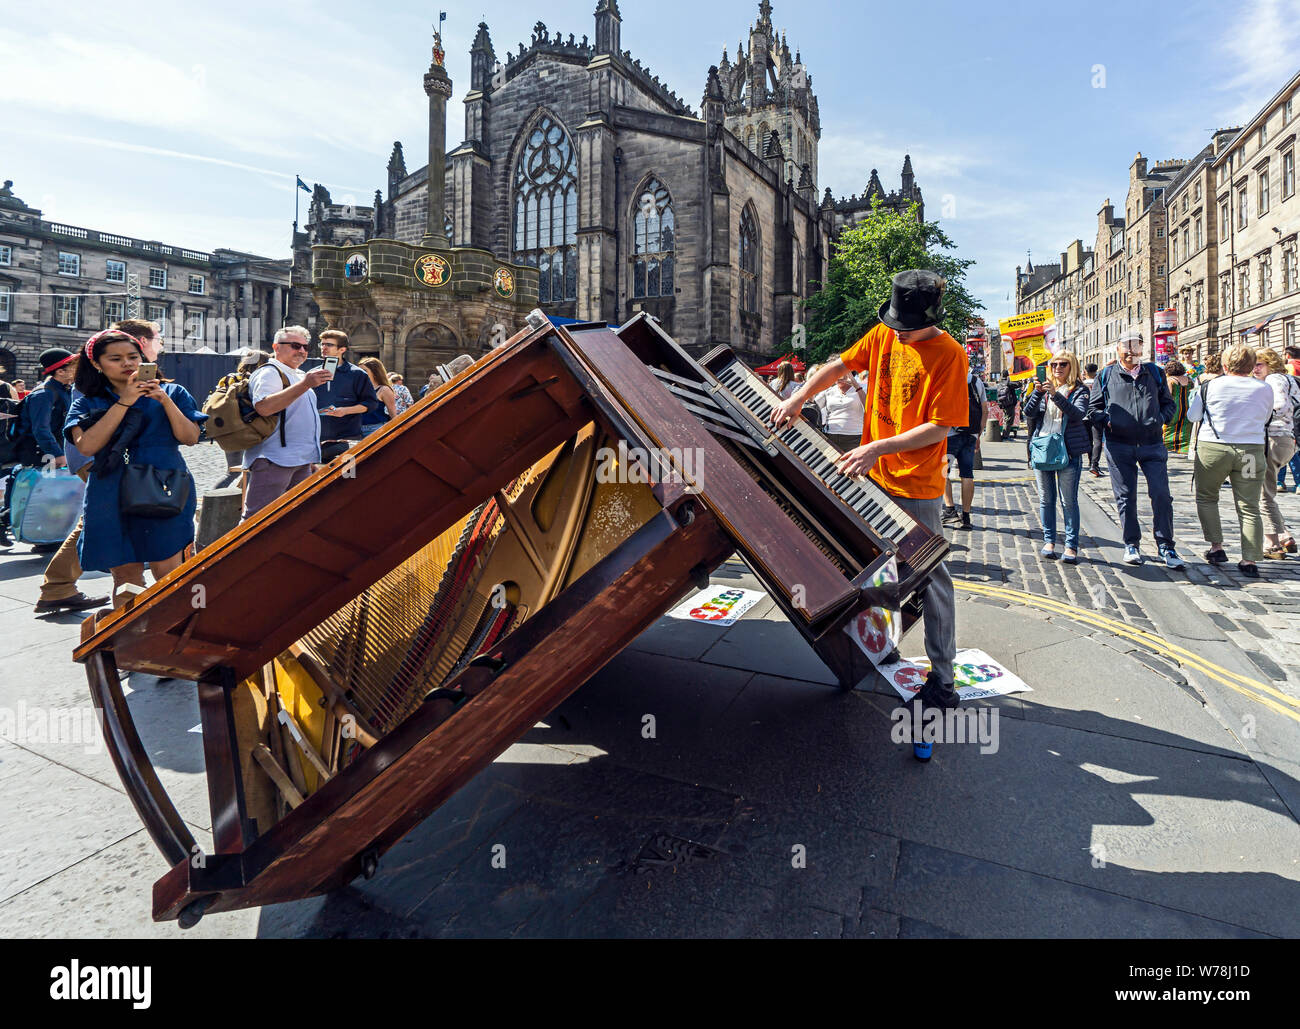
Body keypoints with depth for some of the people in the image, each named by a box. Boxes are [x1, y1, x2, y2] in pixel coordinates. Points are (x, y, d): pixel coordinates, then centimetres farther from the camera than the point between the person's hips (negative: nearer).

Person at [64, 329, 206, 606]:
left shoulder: (172, 392, 11)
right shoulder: (87, 404, 13)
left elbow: (190, 438, 0)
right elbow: (86, 446, -6)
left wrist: (165, 401, -10)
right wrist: (124, 402, -8)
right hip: (111, 497, 2)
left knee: (167, 572, -7)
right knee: (125, 573, 4)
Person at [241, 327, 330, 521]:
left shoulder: (298, 376, 24)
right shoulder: (269, 372, -6)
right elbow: (263, 406, -25)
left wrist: (310, 456, 29)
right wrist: (305, 384, -28)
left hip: (301, 460, 9)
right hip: (274, 459, -9)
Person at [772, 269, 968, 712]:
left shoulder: (949, 355, -14)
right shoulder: (883, 335, 3)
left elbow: (940, 426, -17)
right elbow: (839, 365, 10)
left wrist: (877, 449, -25)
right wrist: (797, 399, -4)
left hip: (917, 486, -6)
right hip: (873, 476, 6)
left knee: (930, 577, 1)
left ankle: (942, 675, 13)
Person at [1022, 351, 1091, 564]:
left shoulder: (1080, 390, 3)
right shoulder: (1044, 388, 13)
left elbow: (1078, 414, -15)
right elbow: (1029, 414, 1)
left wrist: (1056, 395, -25)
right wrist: (1038, 392, -13)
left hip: (1068, 451, -3)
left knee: (1069, 501, -2)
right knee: (1046, 499, 8)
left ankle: (1071, 546, 4)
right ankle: (1049, 541, 18)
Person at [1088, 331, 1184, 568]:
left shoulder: (1155, 372, 13)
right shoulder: (1107, 375, 8)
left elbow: (1168, 404, 18)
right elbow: (1093, 408, 10)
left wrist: (1159, 420, 0)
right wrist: (1107, 421, -6)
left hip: (1152, 444, 1)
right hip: (1119, 445, -1)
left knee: (1161, 494, -4)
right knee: (1125, 497, 4)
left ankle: (1166, 547, 7)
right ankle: (1131, 544, 18)